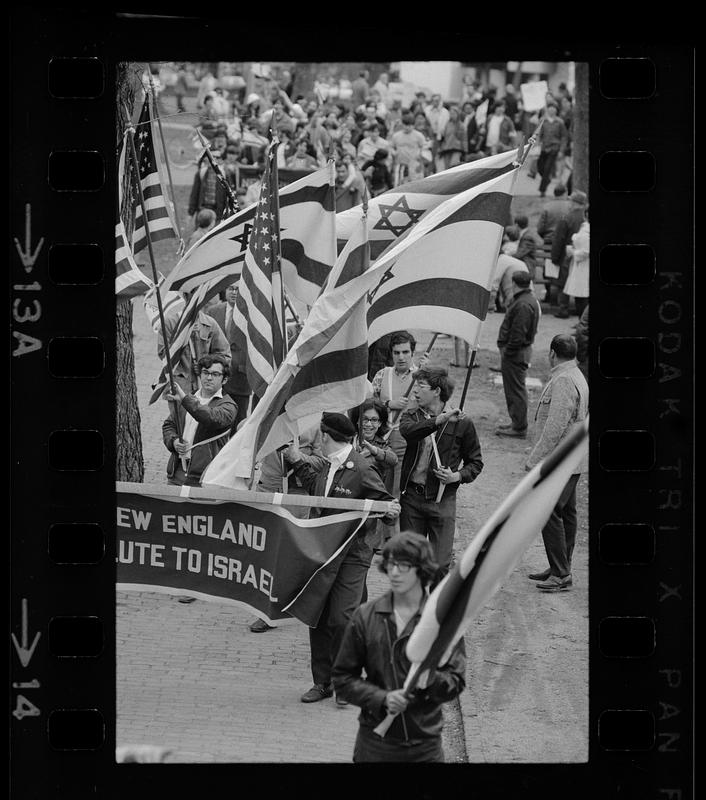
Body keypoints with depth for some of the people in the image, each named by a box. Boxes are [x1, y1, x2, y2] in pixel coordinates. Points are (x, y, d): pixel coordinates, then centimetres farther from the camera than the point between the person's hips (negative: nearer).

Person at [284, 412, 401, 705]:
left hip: (351, 557, -8)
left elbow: (384, 503, -9)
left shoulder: (361, 470, -15)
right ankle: (322, 681, 18)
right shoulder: (326, 467, 9)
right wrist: (298, 462, 35)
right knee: (318, 619, 8)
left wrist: (391, 511, -31)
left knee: (342, 620, -11)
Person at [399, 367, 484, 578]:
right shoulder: (411, 416, 6)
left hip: (442, 500, -2)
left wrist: (457, 476, -11)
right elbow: (407, 430, -20)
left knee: (440, 565, -4)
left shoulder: (462, 424, -1)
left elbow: (475, 463, 8)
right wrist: (440, 420, -31)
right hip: (412, 497, 2)